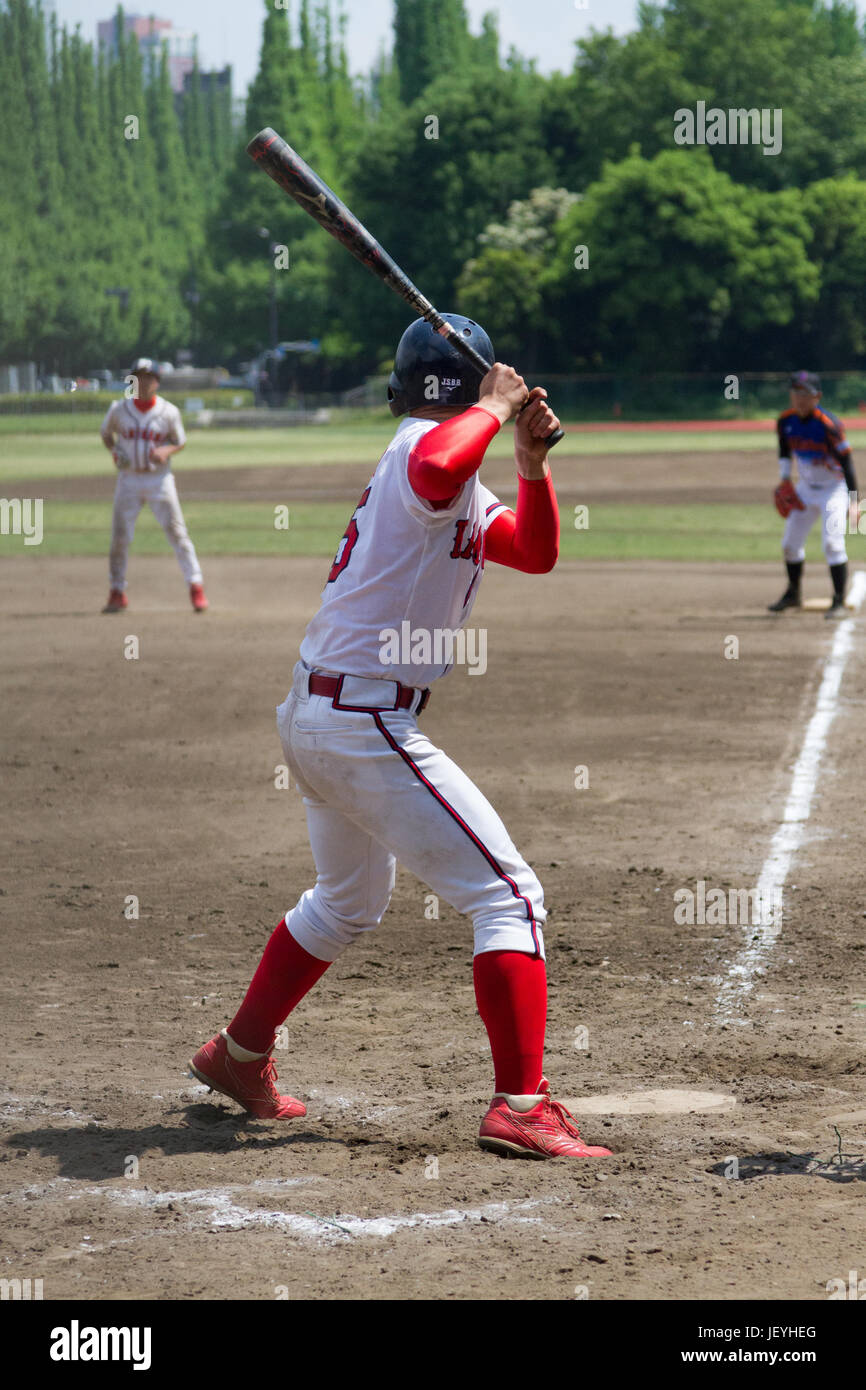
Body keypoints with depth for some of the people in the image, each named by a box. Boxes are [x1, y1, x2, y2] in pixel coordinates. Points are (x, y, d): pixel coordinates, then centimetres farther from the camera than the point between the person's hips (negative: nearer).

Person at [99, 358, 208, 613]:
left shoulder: (169, 412, -6)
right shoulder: (119, 409, -3)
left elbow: (180, 442, 5)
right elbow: (106, 433, 13)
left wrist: (166, 452, -16)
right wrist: (114, 451, -7)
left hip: (160, 479, -1)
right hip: (129, 480, 1)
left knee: (177, 532, -6)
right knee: (119, 537, 0)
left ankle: (196, 588, 0)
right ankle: (117, 594, 11)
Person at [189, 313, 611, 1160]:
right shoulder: (424, 448, -14)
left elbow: (534, 551, 17)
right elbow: (440, 470, -40)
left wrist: (531, 462, 2)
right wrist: (496, 407, -23)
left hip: (311, 714, 11)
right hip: (364, 723, -11)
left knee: (348, 902, 30)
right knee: (508, 894, -10)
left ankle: (239, 1057, 41)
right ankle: (520, 1107, -16)